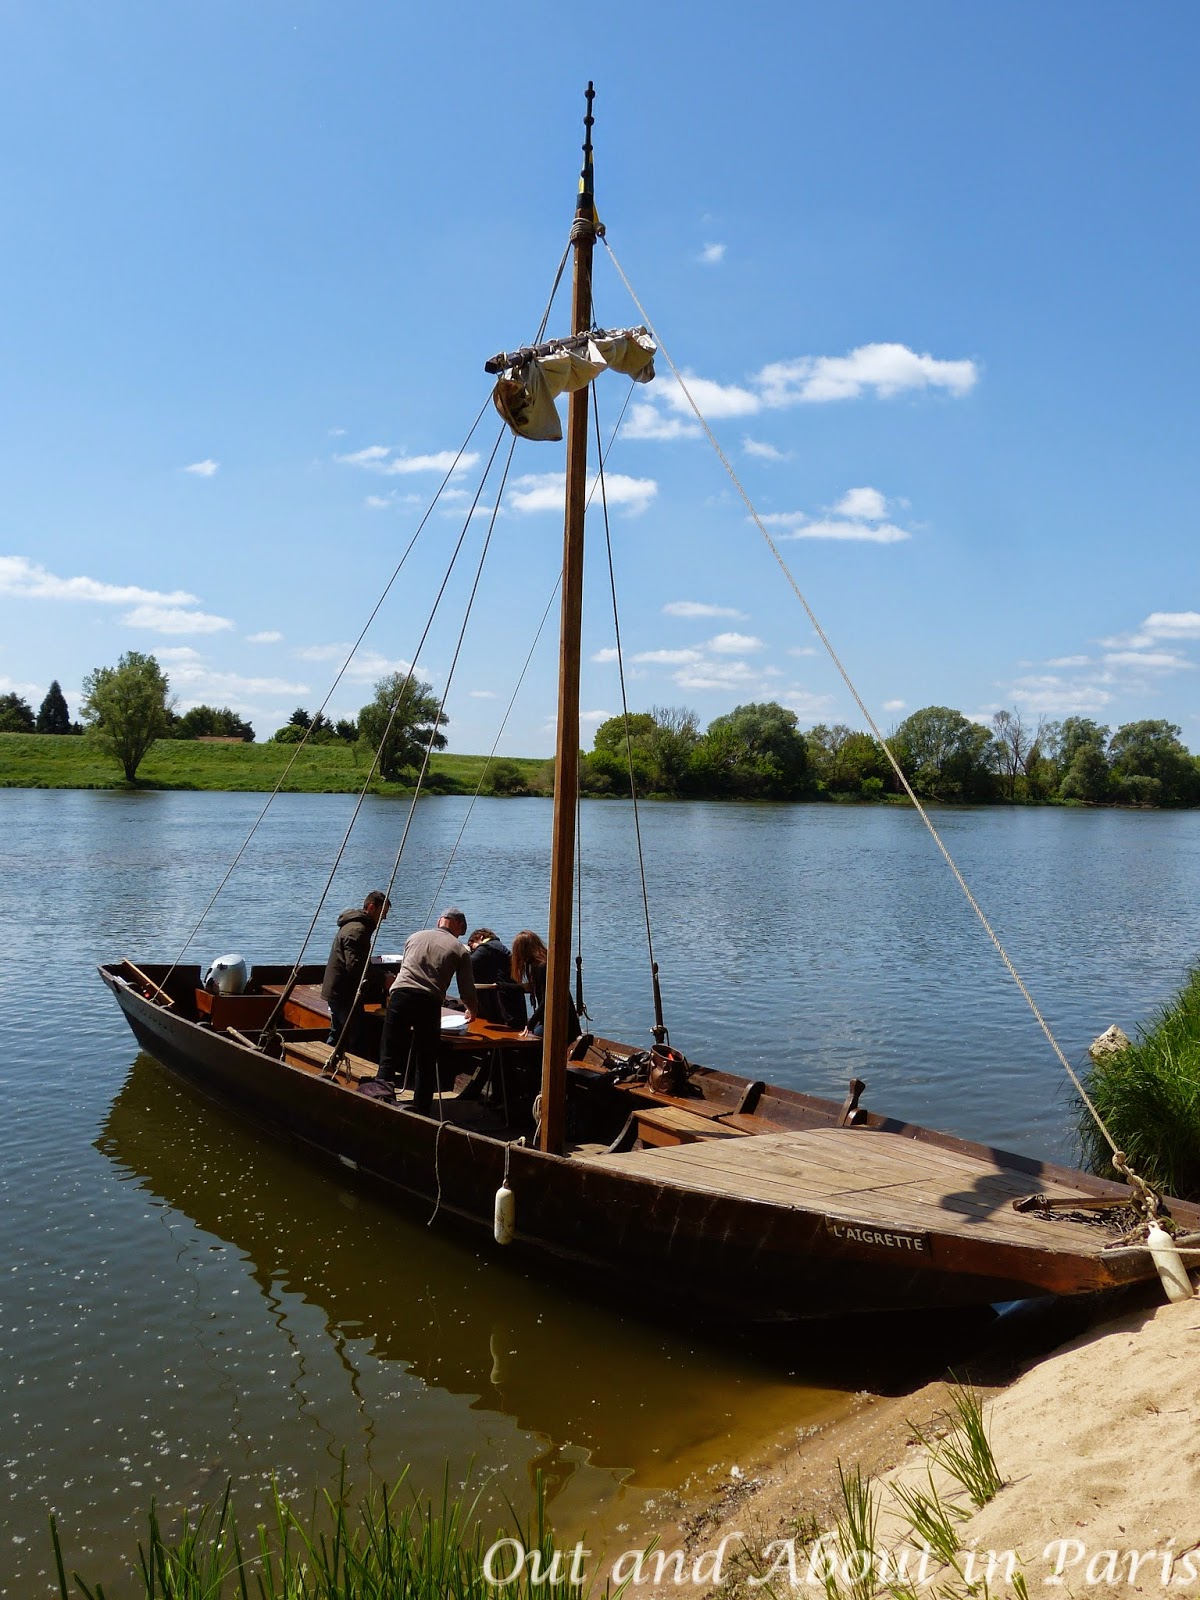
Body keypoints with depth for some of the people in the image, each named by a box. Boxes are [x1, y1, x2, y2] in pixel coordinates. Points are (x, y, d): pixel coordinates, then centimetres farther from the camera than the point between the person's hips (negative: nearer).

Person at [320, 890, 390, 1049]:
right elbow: (355, 966, -27)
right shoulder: (357, 930, -18)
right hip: (345, 995, -11)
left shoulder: (353, 925, 16)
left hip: (336, 992, 11)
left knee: (336, 1038, 18)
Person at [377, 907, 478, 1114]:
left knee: (389, 1057, 3)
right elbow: (468, 993, 14)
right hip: (429, 1002, -1)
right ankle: (421, 1114, 16)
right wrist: (471, 1011, 37)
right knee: (426, 1064, 12)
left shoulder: (414, 937, 23)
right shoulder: (459, 950, 14)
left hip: (400, 995, 2)